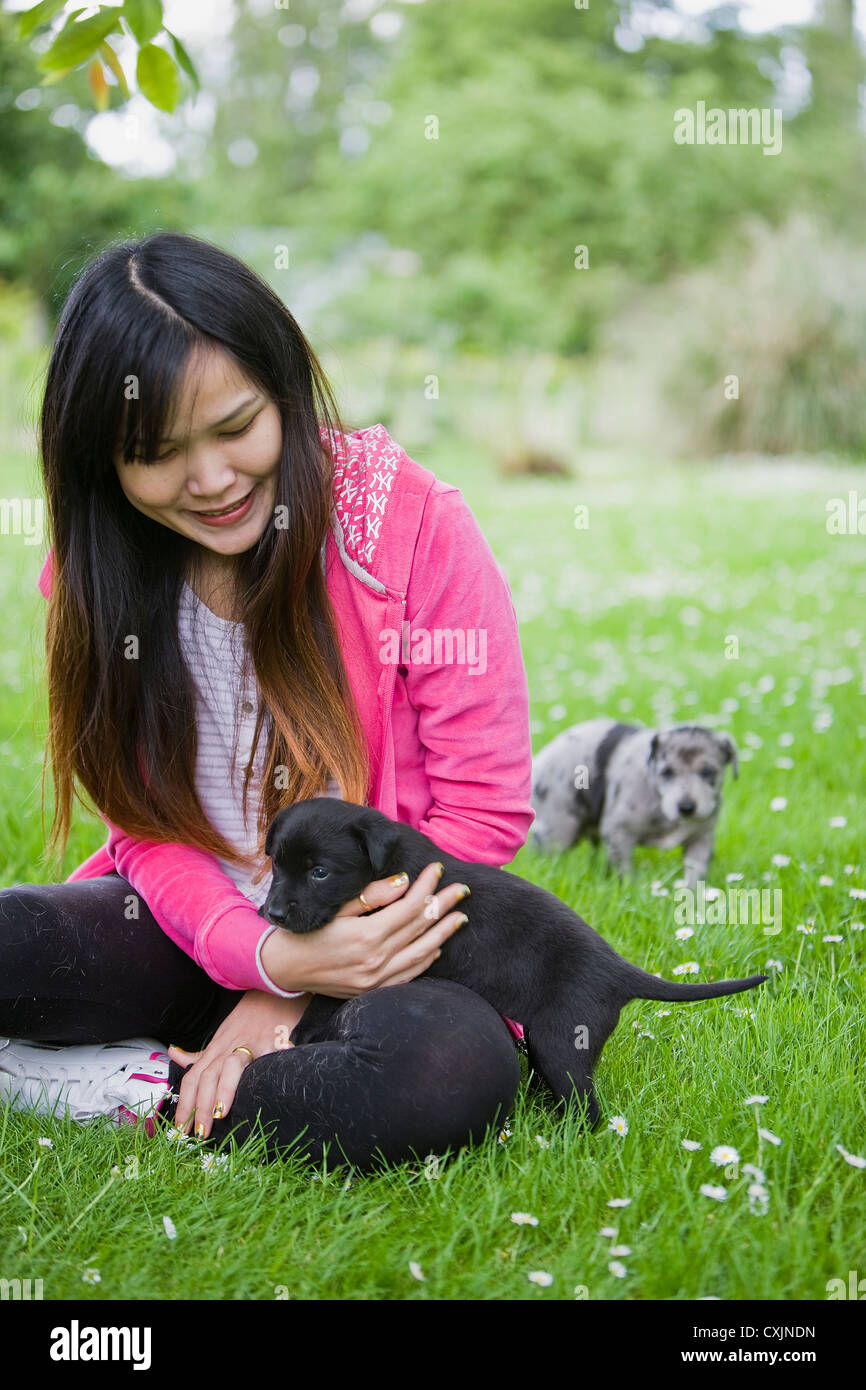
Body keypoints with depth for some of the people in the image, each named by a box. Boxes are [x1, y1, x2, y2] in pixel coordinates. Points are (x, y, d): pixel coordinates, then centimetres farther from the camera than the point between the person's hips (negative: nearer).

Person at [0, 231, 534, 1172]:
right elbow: (147, 823, -1)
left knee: (452, 1070, -36)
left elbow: (485, 810, -10)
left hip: (390, 932, -2)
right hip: (191, 928, 2)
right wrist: (266, 956, -23)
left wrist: (287, 994, -15)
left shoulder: (412, 525, -12)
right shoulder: (100, 566, -1)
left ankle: (139, 1091, -15)